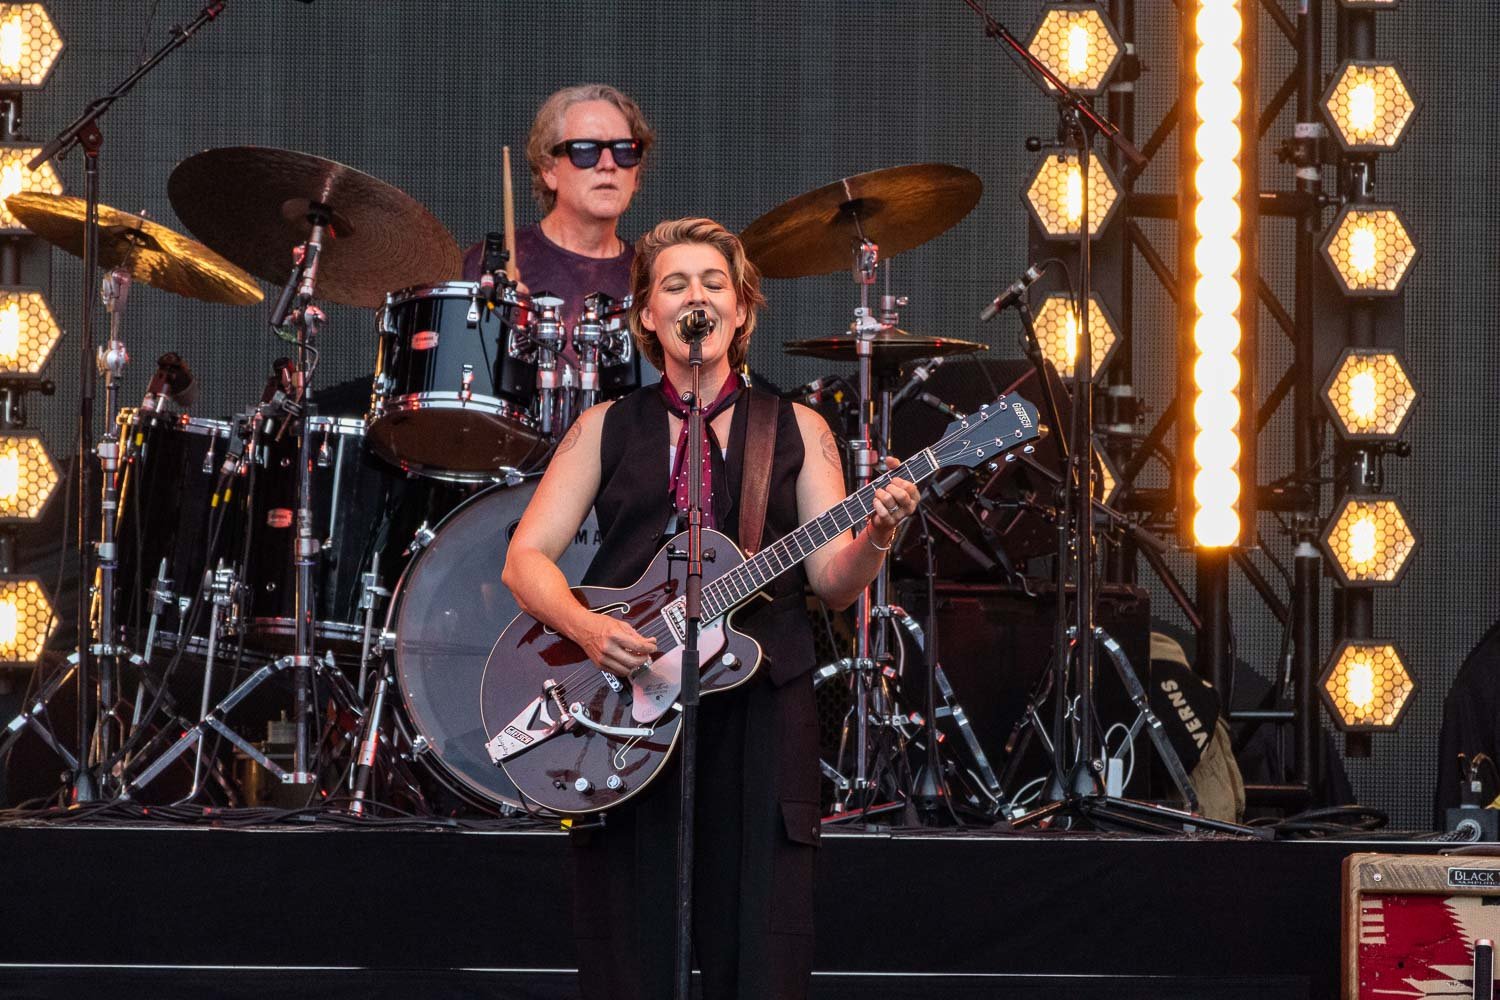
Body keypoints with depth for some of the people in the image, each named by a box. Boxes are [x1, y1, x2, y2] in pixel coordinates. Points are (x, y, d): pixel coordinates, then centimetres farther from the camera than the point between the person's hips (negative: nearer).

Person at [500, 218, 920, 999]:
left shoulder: (797, 431, 12)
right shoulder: (606, 429, 11)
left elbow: (832, 581, 4)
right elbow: (526, 557, 4)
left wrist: (876, 536, -17)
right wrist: (585, 627, -14)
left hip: (757, 705, 0)